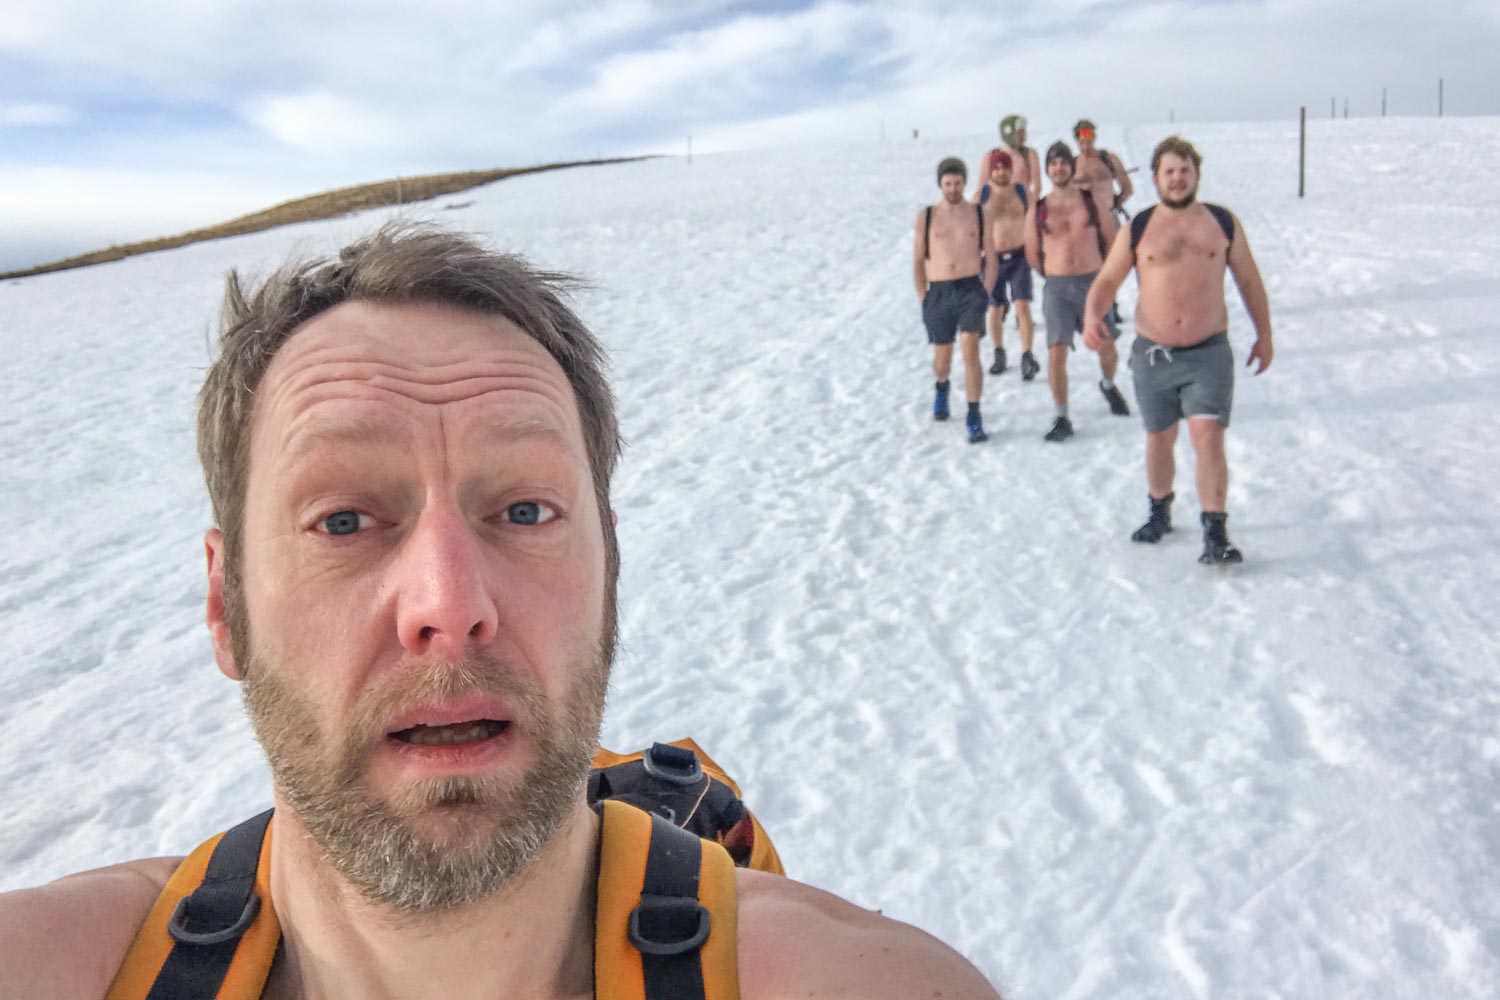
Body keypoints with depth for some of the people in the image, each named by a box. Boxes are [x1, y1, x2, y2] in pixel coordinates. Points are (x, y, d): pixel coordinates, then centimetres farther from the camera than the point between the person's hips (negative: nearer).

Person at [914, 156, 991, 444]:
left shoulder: (980, 213, 5)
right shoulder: (926, 216, 5)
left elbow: (990, 255, 10)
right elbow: (918, 261, 8)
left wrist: (986, 288, 1)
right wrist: (923, 297, 3)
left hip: (971, 289, -1)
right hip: (938, 292, 1)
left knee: (970, 349, -16)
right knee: (942, 356, 11)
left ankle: (974, 418, -11)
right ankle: (941, 388, 48)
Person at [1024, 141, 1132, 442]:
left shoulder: (1091, 201, 5)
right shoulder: (1037, 210, 4)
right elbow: (1032, 254, 12)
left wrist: (1103, 275, 12)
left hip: (1092, 283, 1)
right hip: (1057, 288, -1)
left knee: (1107, 347, 7)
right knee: (1056, 352, -12)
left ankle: (1108, 386, 41)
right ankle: (1061, 419, -2)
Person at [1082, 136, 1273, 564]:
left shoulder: (1224, 222, 4)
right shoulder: (1137, 230, 1)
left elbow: (1249, 281, 12)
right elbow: (1107, 280, -1)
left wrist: (1264, 335, 12)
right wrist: (1092, 316, -21)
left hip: (1209, 353, -1)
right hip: (1152, 354, 1)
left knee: (1209, 438, -14)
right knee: (1159, 440, 14)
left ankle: (1215, 533, -10)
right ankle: (1159, 512, 36)